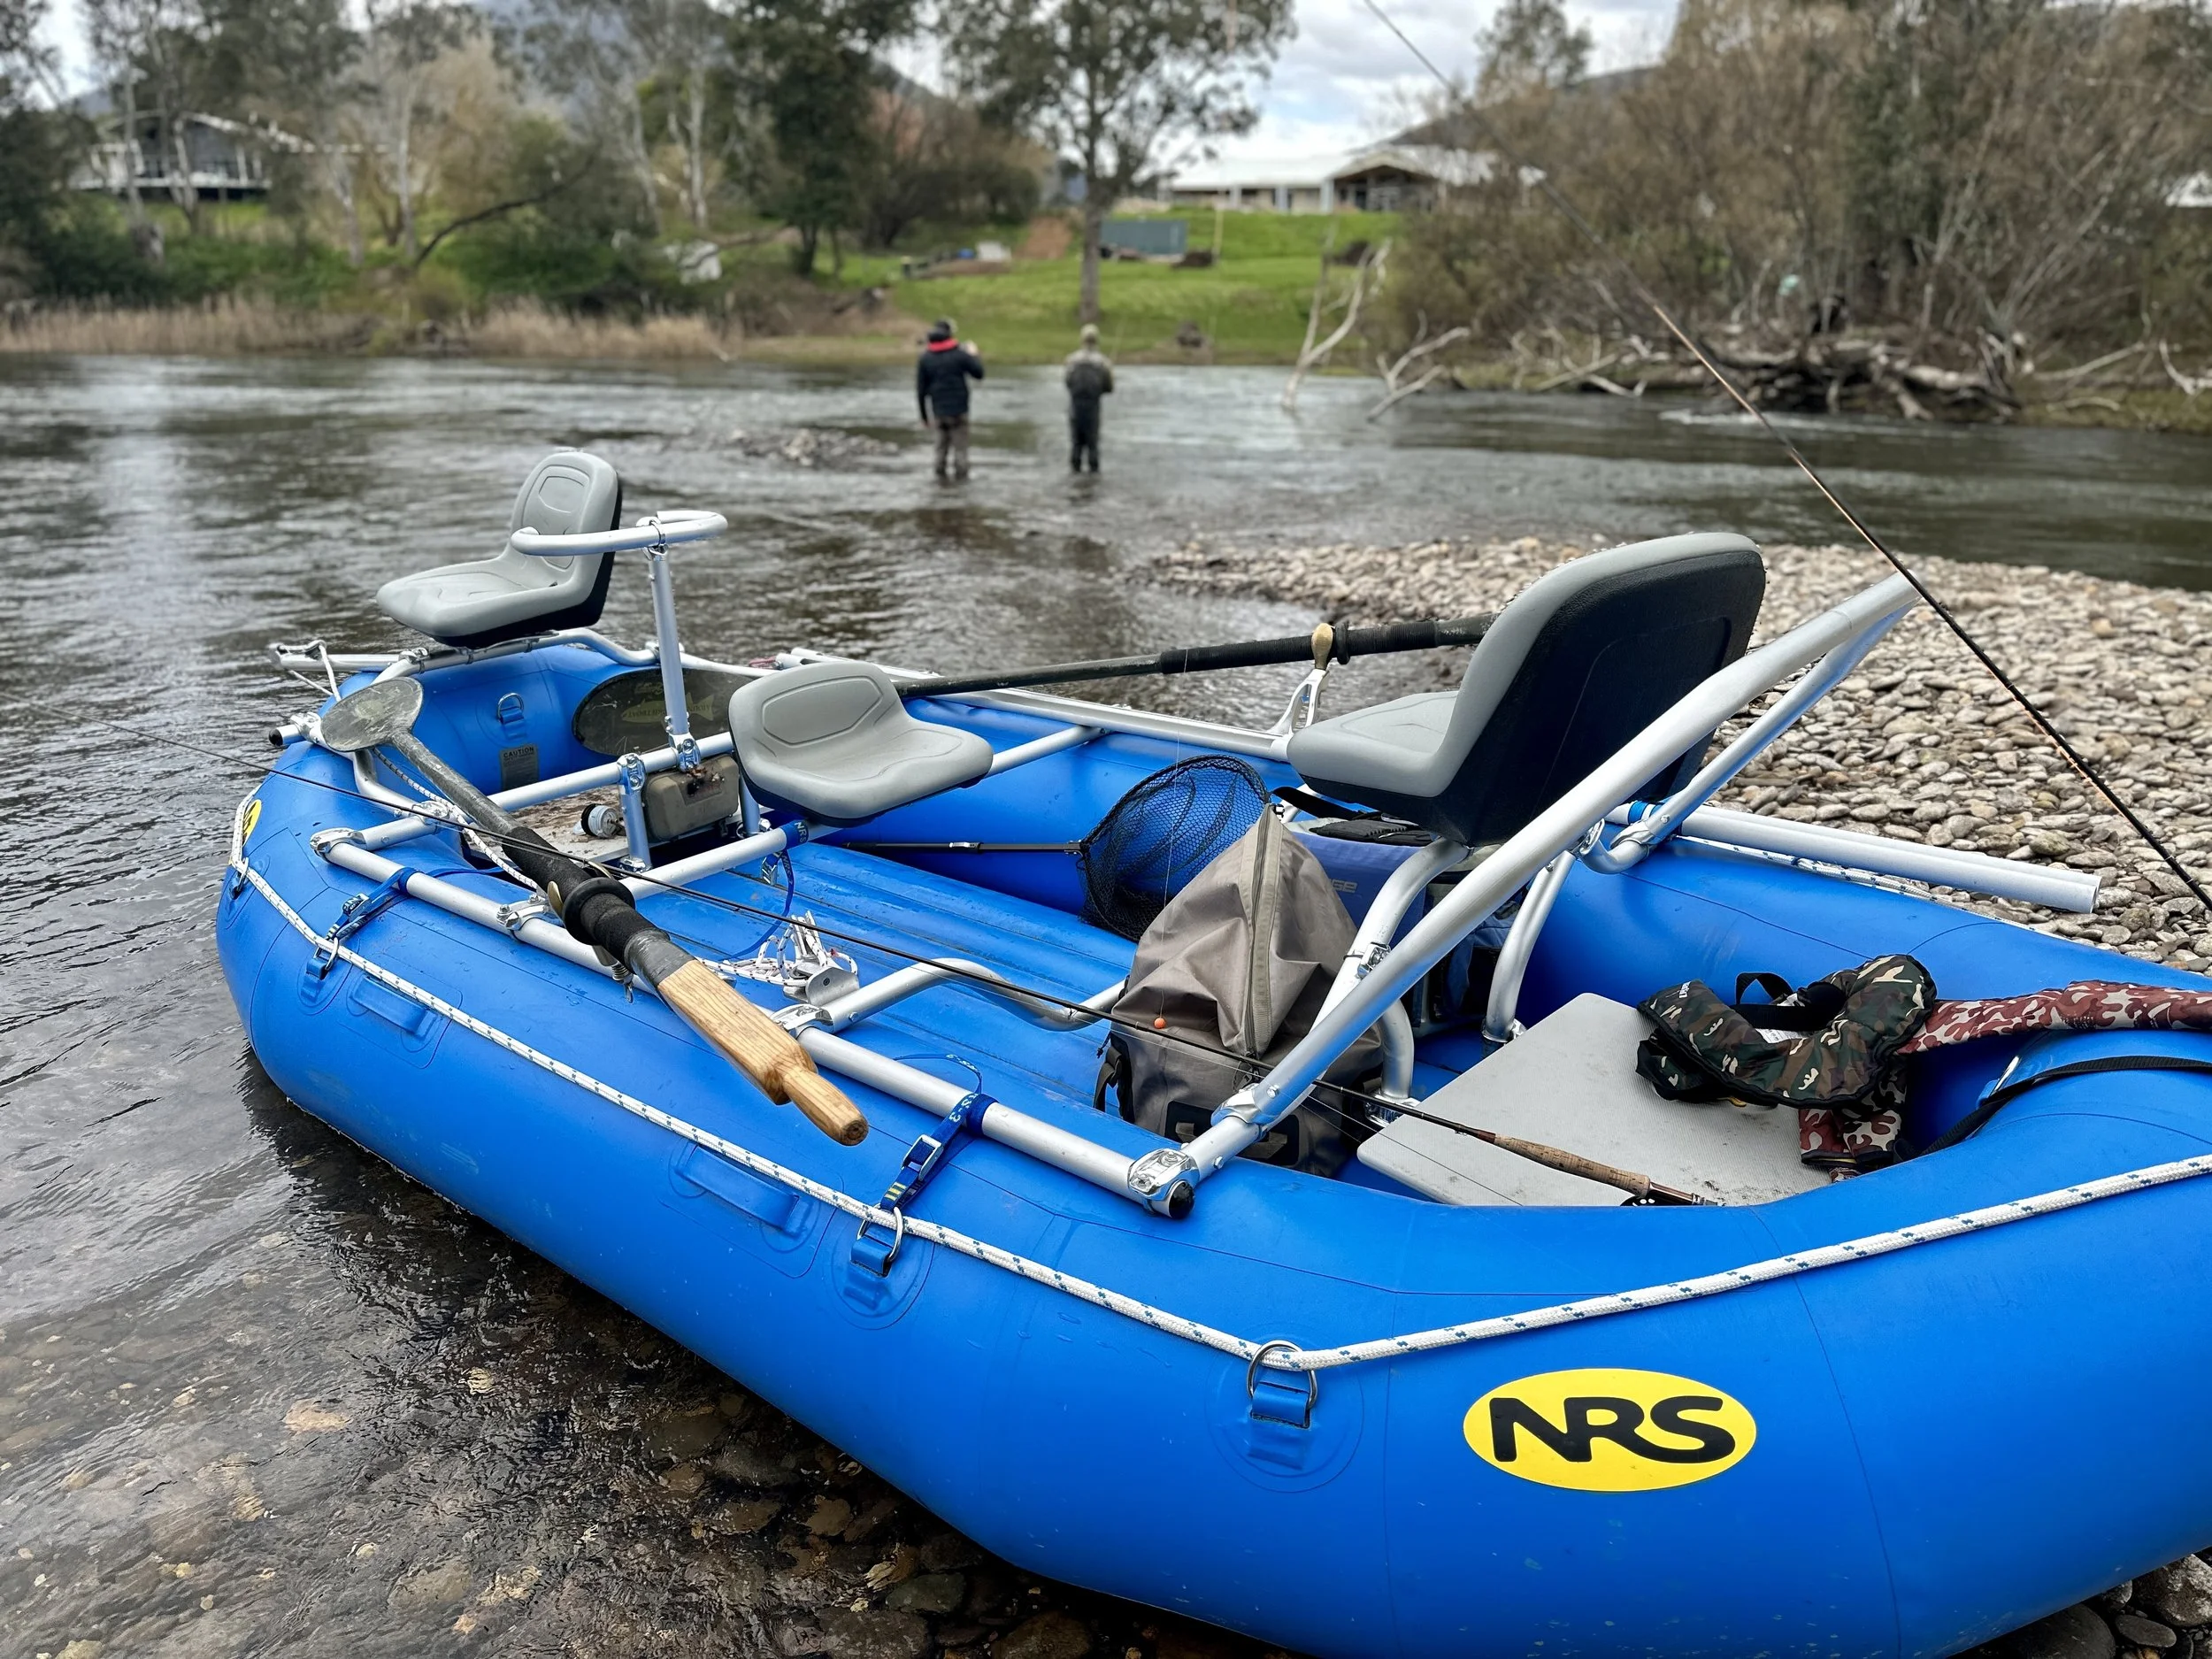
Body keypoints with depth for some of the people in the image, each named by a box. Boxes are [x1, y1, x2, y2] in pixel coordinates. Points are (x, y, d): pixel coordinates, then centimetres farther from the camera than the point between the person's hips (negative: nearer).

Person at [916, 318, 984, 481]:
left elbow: (920, 391, 3)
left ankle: (940, 475, 14)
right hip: (958, 410, -3)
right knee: (960, 447, 3)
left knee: (942, 445, 15)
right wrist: (975, 355, 18)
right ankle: (960, 475, 2)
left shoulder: (925, 358, 2)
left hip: (938, 411, 3)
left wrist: (924, 416, 11)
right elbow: (979, 373, 0)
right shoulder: (960, 354, -8)